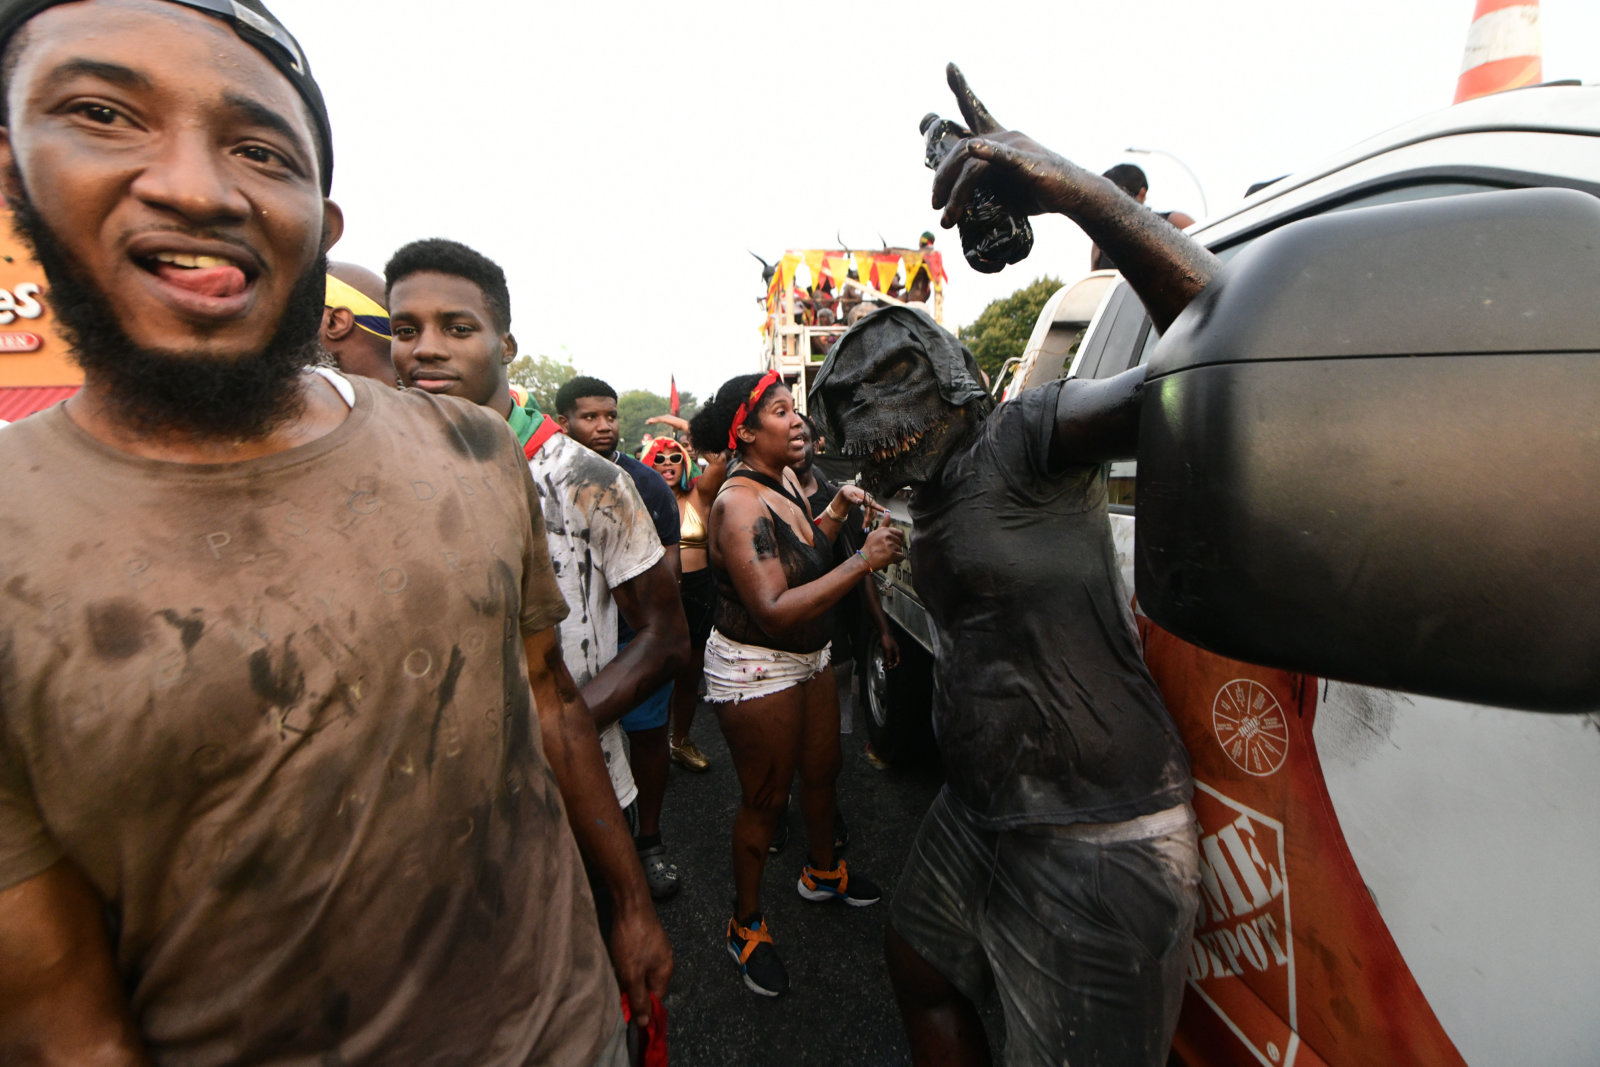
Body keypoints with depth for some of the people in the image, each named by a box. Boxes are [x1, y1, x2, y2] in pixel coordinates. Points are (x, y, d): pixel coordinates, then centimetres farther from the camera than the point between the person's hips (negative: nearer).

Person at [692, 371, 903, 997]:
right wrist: (862, 563, -33)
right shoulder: (738, 504, -25)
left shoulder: (784, 482, 3)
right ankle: (746, 927, 32)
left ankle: (823, 872, 50)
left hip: (808, 658, 9)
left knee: (822, 770, 23)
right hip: (754, 670, -9)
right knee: (765, 800, 7)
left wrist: (837, 508, 2)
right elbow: (776, 612, -32)